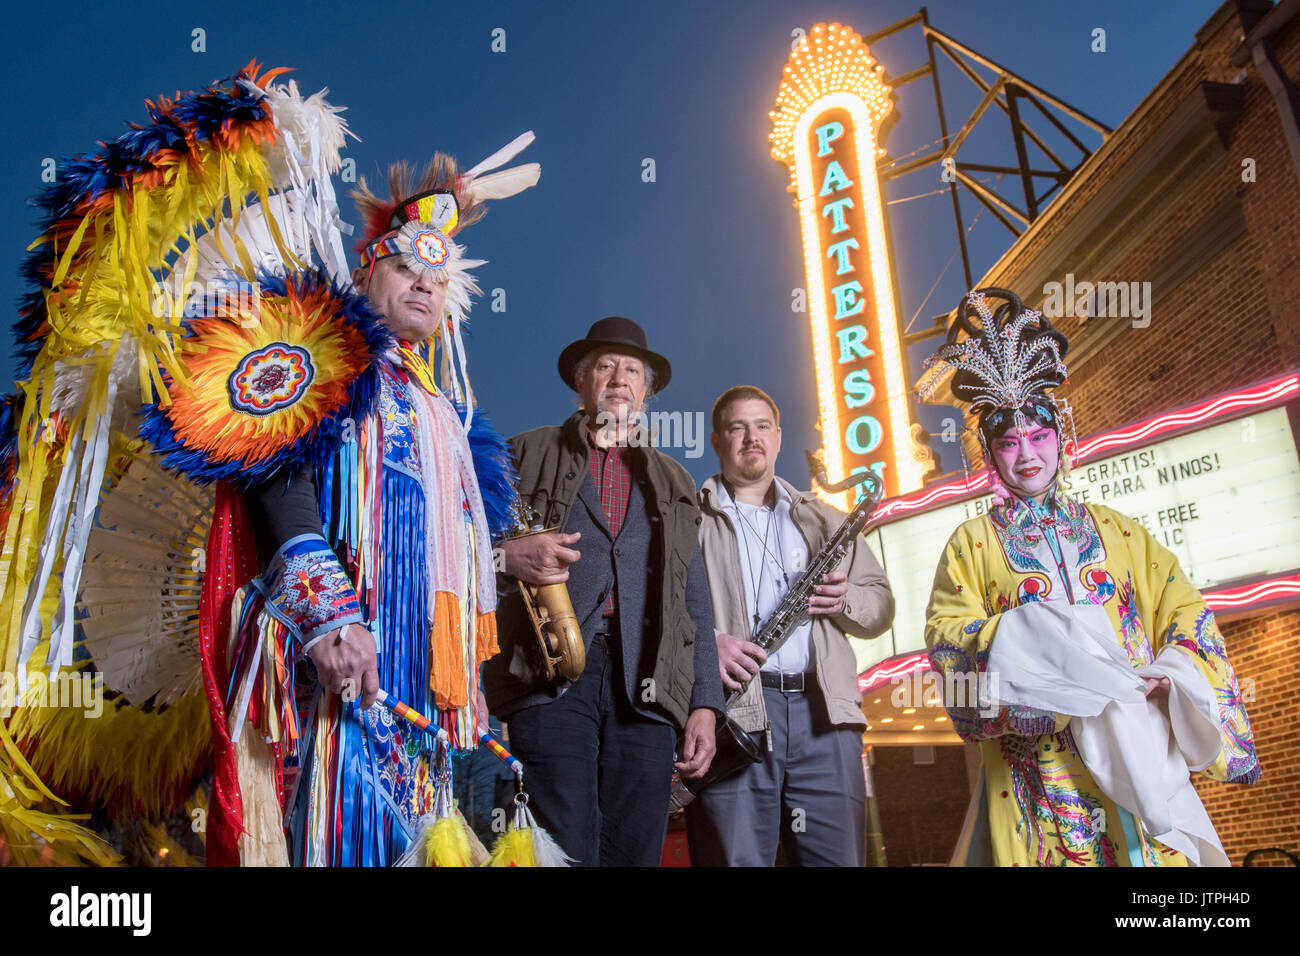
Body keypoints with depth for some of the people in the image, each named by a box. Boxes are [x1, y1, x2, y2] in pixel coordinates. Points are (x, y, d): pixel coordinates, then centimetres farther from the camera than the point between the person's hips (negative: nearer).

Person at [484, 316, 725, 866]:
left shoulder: (673, 482, 23)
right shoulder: (526, 455, 15)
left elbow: (695, 605, 18)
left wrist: (705, 703, 8)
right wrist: (509, 555, -14)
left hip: (647, 692, 3)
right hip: (551, 678, -2)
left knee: (635, 851, 1)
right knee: (566, 853, -10)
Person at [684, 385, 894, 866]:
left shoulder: (824, 521, 23)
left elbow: (881, 606, 22)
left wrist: (845, 600, 0)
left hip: (824, 715, 4)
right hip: (732, 710, -3)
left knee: (839, 857, 4)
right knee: (738, 858, -3)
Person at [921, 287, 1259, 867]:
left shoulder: (1115, 530, 15)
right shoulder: (972, 543, 8)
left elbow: (1182, 610, 10)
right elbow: (944, 633, -3)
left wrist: (1169, 677, -9)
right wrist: (1037, 634, -15)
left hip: (1136, 748, 2)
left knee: (1153, 853, -4)